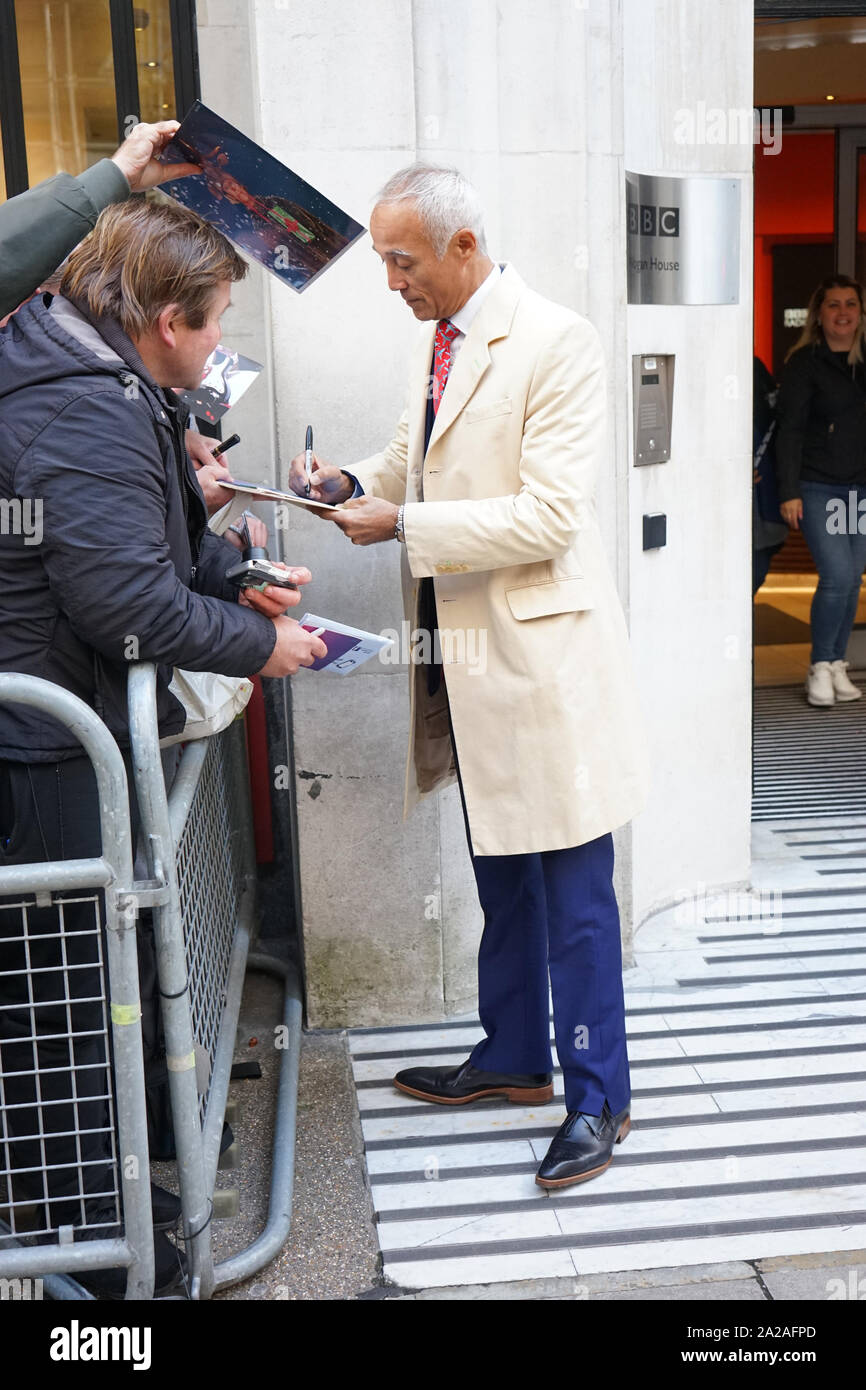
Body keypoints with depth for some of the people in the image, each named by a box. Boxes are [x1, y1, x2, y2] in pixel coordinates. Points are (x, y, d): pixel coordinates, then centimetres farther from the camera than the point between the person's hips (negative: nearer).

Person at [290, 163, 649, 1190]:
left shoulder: (555, 341, -15)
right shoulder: (435, 341, 11)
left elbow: (550, 515, -22)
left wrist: (401, 524, -21)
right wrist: (356, 482, 2)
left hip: (540, 653, -8)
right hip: (465, 659, 9)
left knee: (571, 892, 2)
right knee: (500, 880, 20)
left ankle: (596, 1098, 18)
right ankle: (513, 1057, 37)